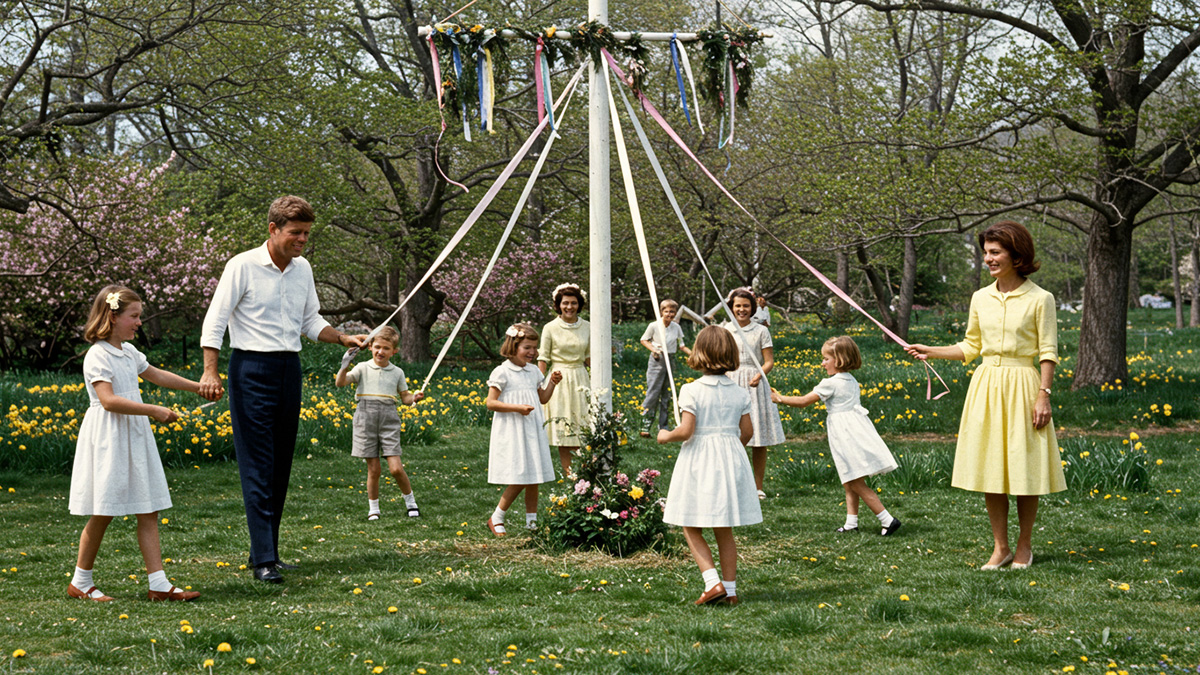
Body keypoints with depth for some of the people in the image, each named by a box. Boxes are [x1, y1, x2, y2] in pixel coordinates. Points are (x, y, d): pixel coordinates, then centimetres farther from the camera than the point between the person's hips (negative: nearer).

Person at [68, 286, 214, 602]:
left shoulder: (128, 352, 13)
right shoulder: (97, 356, -13)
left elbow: (157, 375, 28)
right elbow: (108, 400, -23)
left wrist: (197, 387, 30)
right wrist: (154, 411, -24)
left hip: (135, 439, 8)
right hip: (108, 440, -8)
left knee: (148, 511, 2)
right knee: (103, 514, -2)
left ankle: (158, 584, 1)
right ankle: (80, 582, 14)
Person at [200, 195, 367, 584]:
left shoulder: (302, 269, 10)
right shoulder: (244, 266, -8)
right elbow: (215, 321, -9)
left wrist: (343, 339, 2)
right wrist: (210, 372, -18)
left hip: (289, 369, 7)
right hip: (252, 367, -7)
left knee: (281, 465, 8)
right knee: (257, 465, -9)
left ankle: (266, 551, 16)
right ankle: (263, 560, -11)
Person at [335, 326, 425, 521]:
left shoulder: (397, 372, 11)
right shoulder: (363, 368, 5)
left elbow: (405, 397, 18)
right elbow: (340, 382, -5)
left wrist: (415, 397, -4)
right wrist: (345, 364, -20)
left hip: (389, 419, 1)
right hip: (366, 417, -1)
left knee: (396, 468, -8)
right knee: (374, 469, 1)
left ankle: (411, 502, 12)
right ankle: (373, 508, 16)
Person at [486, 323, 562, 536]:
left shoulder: (533, 371, 11)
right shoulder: (502, 372, -10)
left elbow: (542, 399, 19)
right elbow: (491, 403, -13)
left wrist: (552, 382, 2)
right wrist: (517, 408, -22)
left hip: (532, 431, 7)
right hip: (511, 433, -7)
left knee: (533, 479, 8)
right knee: (519, 479, -8)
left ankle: (532, 522, 16)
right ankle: (495, 519, 7)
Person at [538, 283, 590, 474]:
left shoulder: (586, 327, 6)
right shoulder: (550, 328, -3)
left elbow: (590, 358, 13)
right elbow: (543, 359, -2)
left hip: (580, 380, 3)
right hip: (559, 380, -3)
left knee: (582, 429, 1)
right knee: (563, 430, -2)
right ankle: (568, 473, 4)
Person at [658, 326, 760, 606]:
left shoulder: (692, 390, -12)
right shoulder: (739, 393, 3)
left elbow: (685, 431, -16)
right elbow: (747, 431, 5)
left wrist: (665, 436, 3)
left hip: (699, 460, -5)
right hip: (731, 460, 5)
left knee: (691, 527, 6)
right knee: (724, 530, 13)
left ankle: (713, 582, -8)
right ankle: (730, 589, 15)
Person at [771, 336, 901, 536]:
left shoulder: (830, 384, -11)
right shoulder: (852, 381, 14)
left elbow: (803, 401, -9)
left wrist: (780, 398, 2)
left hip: (846, 434, -9)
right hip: (856, 427, 9)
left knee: (857, 483, -6)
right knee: (850, 482, 15)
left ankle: (887, 519, -8)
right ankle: (851, 522, 17)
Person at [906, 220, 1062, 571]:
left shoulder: (1039, 299, -5)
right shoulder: (981, 298, 8)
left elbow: (1048, 353, -5)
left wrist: (1044, 396, -12)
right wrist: (931, 351, 6)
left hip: (1022, 387, -4)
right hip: (986, 386, 4)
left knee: (1024, 470, 2)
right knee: (991, 470, 5)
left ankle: (1024, 545, 17)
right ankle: (1000, 547, 15)